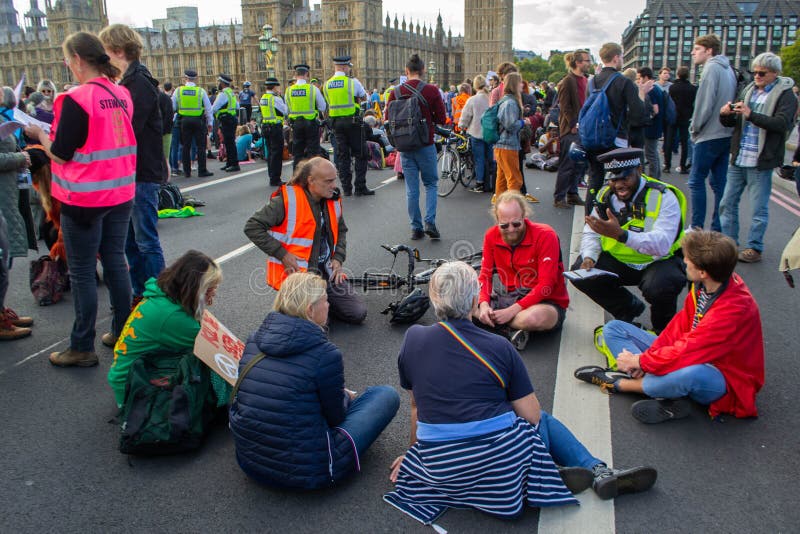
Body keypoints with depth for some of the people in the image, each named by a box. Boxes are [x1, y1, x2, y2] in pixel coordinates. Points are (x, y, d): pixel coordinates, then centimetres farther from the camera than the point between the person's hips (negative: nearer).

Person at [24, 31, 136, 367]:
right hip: (120, 194, 6)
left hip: (85, 198, -6)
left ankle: (82, 348, 12)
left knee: (82, 273, 3)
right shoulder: (122, 94, 4)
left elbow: (61, 153, -12)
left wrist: (40, 134, 6)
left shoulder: (76, 99, -16)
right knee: (115, 262, 15)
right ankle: (123, 333, 24)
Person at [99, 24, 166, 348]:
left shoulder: (140, 84, -15)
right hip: (130, 174, 10)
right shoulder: (128, 82, 15)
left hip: (142, 175, -10)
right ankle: (140, 295, 28)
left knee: (146, 242, -3)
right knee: (131, 241, 16)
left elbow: (127, 131, -23)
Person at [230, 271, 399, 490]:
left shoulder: (254, 340, 0)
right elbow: (336, 417, -6)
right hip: (306, 473, -7)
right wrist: (346, 397, 17)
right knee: (387, 395, 6)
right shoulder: (324, 354, -19)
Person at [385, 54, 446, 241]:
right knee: (431, 184, 13)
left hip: (405, 146, 2)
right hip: (426, 145, -2)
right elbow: (441, 119, -6)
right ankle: (430, 222, -1)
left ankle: (416, 228, 12)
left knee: (411, 189, 9)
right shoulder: (431, 90, -8)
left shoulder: (395, 92, -1)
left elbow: (388, 119, 4)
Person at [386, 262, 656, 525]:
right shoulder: (500, 348, -4)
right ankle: (599, 471, 12)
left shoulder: (413, 339, 2)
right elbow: (532, 417, 1)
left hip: (441, 471, 2)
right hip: (503, 460, -2)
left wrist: (415, 451, 26)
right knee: (543, 420, 31)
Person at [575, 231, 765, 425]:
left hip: (722, 380, -8)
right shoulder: (702, 285, -7)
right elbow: (682, 324, 0)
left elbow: (687, 352, -32)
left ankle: (619, 384, -18)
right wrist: (647, 357, -11)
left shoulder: (735, 309, -30)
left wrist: (640, 361, -20)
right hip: (693, 359, 9)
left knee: (690, 373, -47)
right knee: (613, 329, 4)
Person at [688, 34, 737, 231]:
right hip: (726, 134, 9)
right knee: (719, 182, 10)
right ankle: (718, 228, 14)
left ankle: (697, 228, -2)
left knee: (696, 181, -2)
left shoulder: (712, 68, -11)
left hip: (709, 135, -9)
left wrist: (694, 128, -5)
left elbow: (705, 104, -17)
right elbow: (729, 101, 15)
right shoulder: (728, 69, 15)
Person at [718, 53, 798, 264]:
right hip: (738, 159, 6)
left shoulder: (785, 94, -4)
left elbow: (782, 123, -19)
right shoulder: (749, 90, 13)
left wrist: (750, 114, -27)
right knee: (727, 203, 10)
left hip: (761, 162, -6)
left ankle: (754, 248, 11)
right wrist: (726, 114, -7)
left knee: (759, 209, 2)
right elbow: (733, 122, 16)